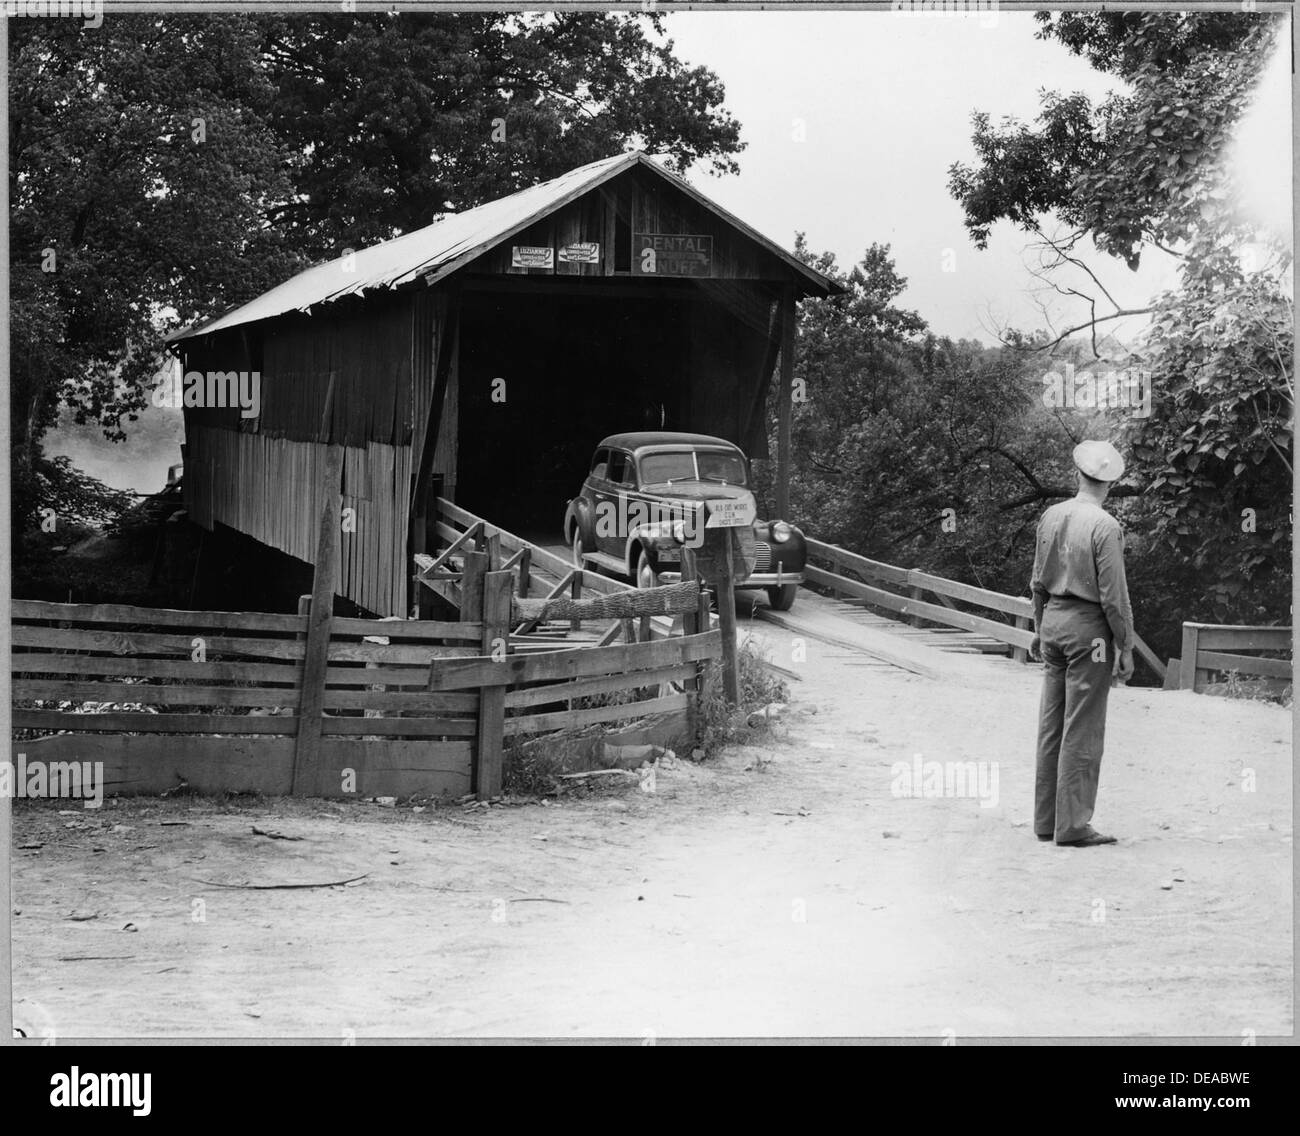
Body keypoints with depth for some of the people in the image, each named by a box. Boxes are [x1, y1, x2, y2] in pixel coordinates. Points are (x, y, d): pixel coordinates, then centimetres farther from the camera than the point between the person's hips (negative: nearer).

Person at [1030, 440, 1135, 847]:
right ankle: (1072, 825, -1)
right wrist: (1126, 648, -6)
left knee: (1051, 725, 12)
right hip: (1088, 629, -7)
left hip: (1053, 619, 7)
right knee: (1082, 730, -2)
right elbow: (1114, 596, -14)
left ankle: (1046, 820, 18)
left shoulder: (1050, 516, 4)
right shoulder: (1105, 527, -15)